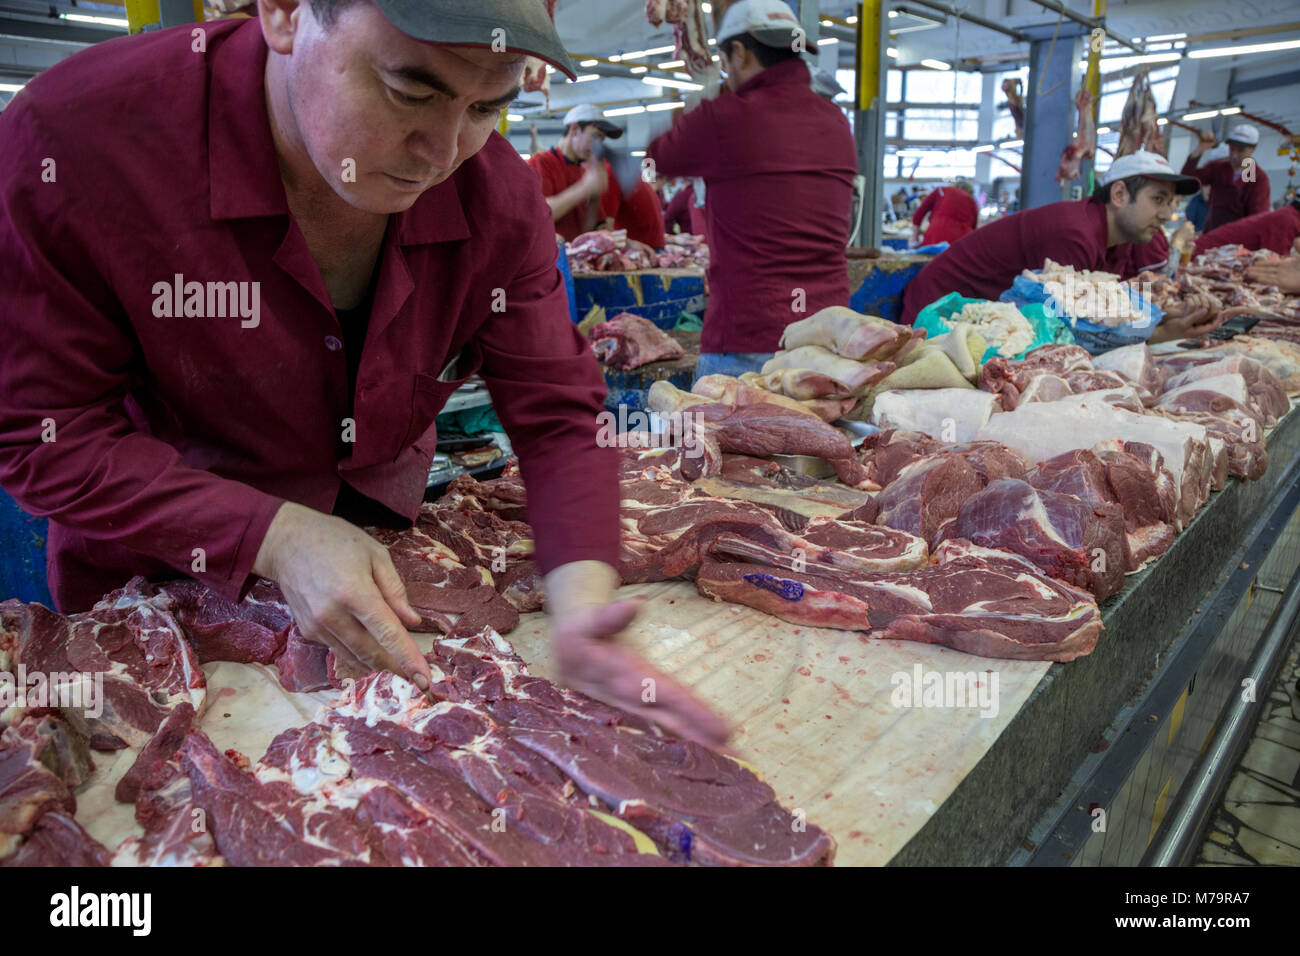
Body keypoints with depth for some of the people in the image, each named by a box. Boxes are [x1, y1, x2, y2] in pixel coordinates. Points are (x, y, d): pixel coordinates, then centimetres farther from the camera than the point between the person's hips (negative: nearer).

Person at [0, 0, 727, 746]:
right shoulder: (74, 138, -28)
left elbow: (557, 414, -17)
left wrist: (584, 601, -34)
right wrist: (275, 538, -34)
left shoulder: (500, 196, -19)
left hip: (384, 556, 3)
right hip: (162, 572, -1)